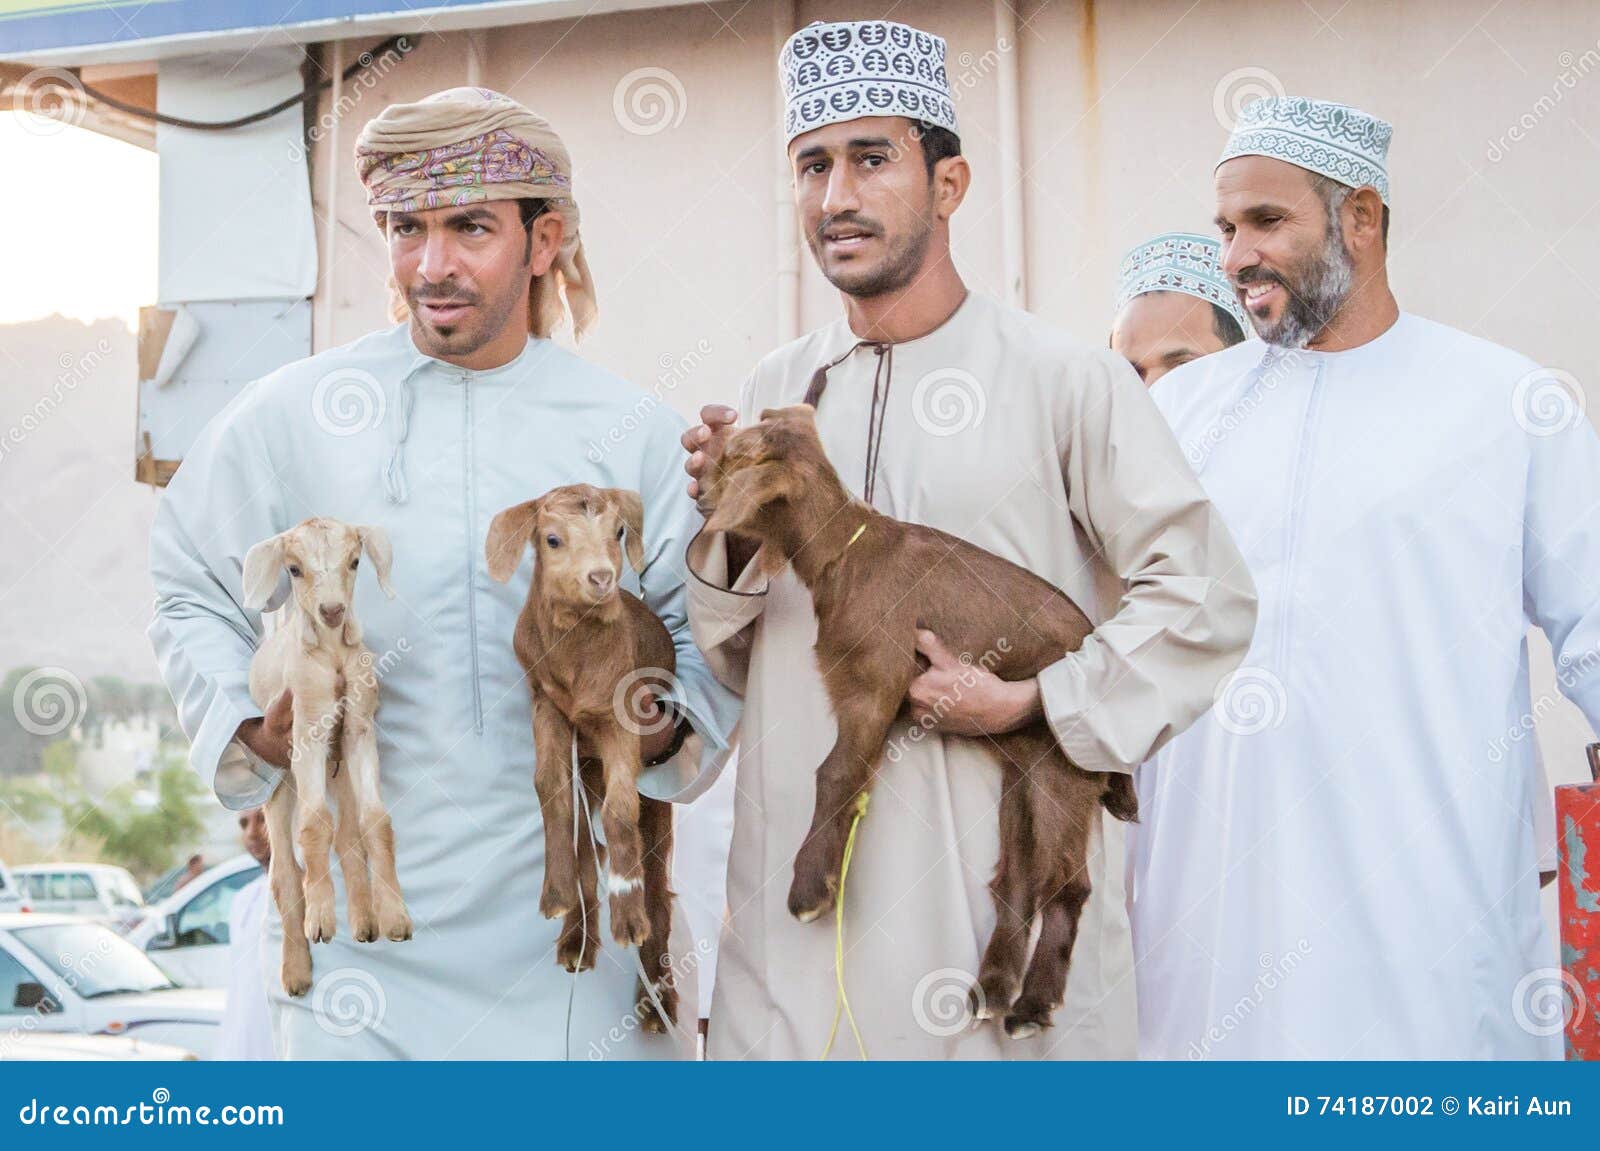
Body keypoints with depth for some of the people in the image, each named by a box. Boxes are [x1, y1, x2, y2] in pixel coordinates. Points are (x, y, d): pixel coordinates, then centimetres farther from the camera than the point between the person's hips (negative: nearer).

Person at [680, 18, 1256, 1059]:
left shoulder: (1066, 379, -4)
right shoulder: (772, 396, 9)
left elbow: (1207, 601, -5)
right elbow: (737, 664, 14)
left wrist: (1032, 704, -13)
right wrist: (732, 531, -5)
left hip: (1004, 890, -3)